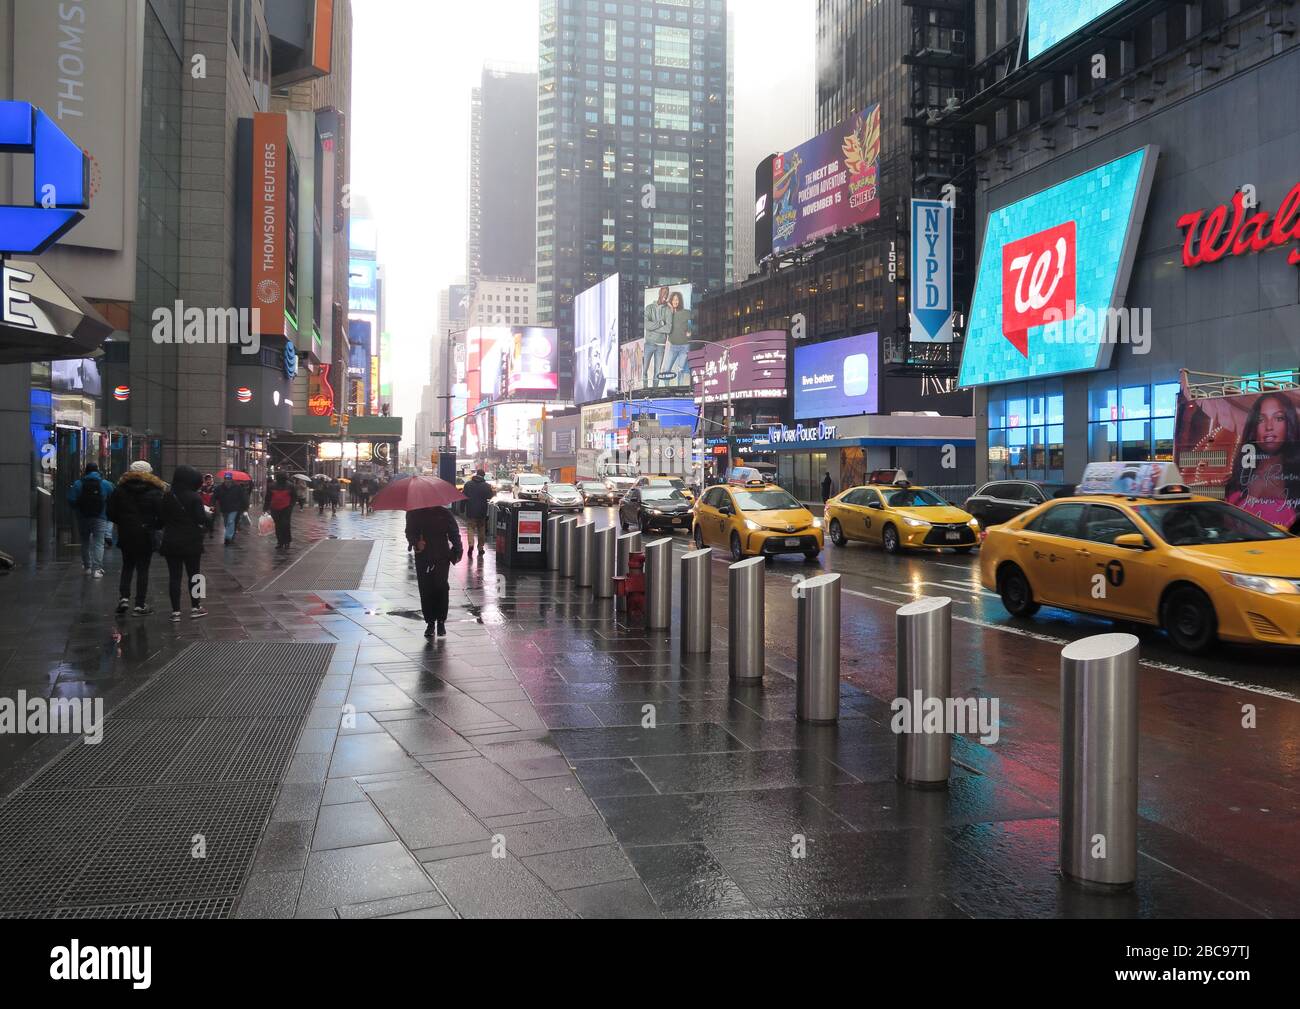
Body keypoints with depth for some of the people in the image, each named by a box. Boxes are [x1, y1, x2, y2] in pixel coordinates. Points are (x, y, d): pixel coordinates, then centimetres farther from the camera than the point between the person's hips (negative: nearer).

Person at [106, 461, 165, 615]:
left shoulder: (119, 489, 1)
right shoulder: (155, 492, -7)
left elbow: (111, 513, 1)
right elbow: (162, 515, -10)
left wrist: (122, 523, 16)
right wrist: (155, 526, 8)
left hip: (125, 535, 2)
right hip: (146, 536, -2)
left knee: (127, 566, 18)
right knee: (143, 569, 3)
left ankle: (124, 597, 4)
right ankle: (140, 604, 4)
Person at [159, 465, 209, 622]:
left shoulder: (167, 496, 2)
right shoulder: (194, 497, -12)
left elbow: (162, 519, 7)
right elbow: (200, 520, -13)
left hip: (171, 542, 3)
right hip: (191, 542, -3)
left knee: (174, 576, 5)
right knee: (193, 574, 10)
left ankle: (176, 611, 4)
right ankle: (195, 608, 15)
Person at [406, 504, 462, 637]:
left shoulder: (444, 514, 3)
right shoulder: (414, 514, 5)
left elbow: (454, 534, 9)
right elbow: (409, 532, 8)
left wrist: (456, 552, 2)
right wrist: (416, 542, -13)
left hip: (441, 557, -1)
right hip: (422, 558, 2)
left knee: (441, 588, -7)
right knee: (425, 590, 1)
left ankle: (441, 622, 3)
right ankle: (430, 622, 10)